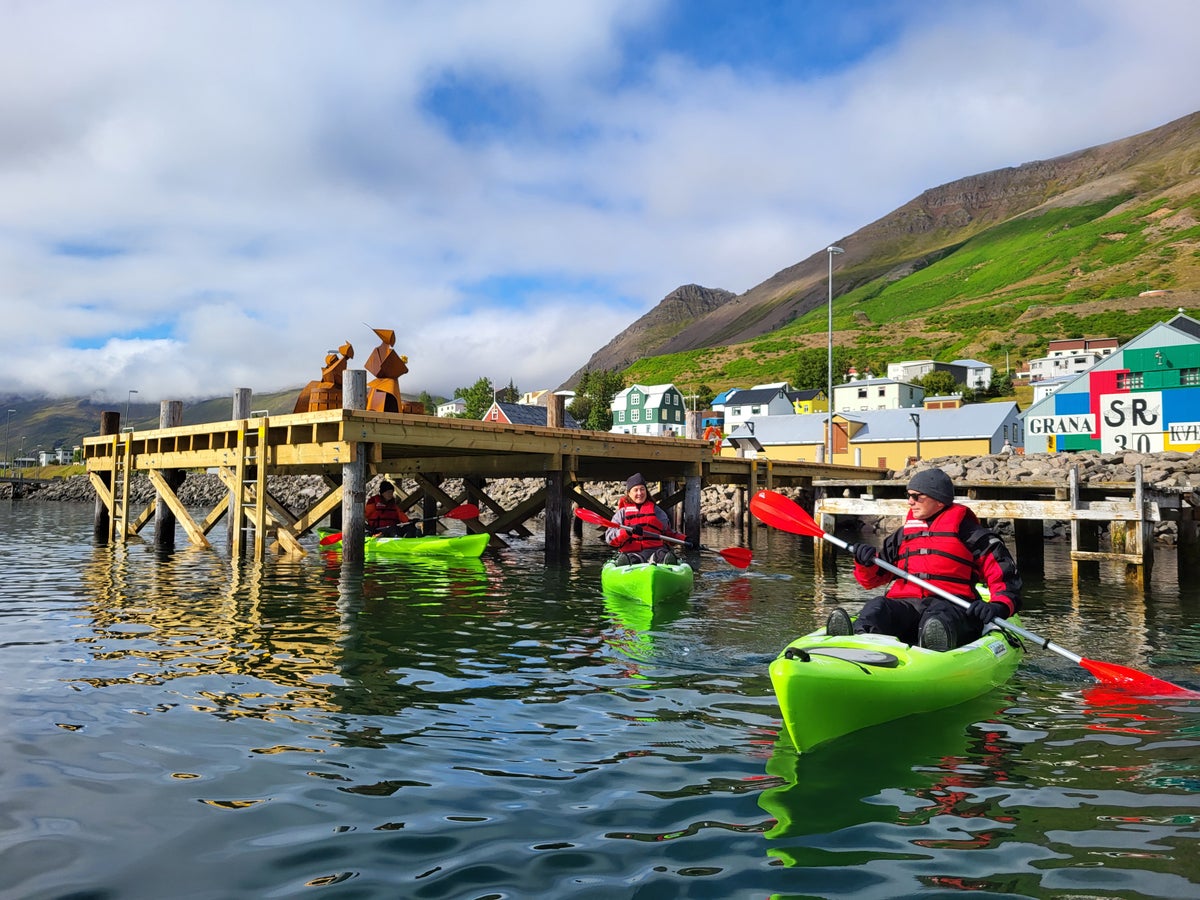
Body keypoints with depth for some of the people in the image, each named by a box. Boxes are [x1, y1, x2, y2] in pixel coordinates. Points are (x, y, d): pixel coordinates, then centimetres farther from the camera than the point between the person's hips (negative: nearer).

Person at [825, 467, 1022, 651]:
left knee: (940, 614, -39)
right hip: (904, 603, 3)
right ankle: (861, 639, -63)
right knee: (876, 607, -31)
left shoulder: (966, 531, 13)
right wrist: (865, 564, 2)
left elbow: (1005, 573, 5)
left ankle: (938, 642, -73)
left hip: (950, 604, -3)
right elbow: (871, 579, 27)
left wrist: (1000, 606, -15)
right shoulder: (903, 534, 26)